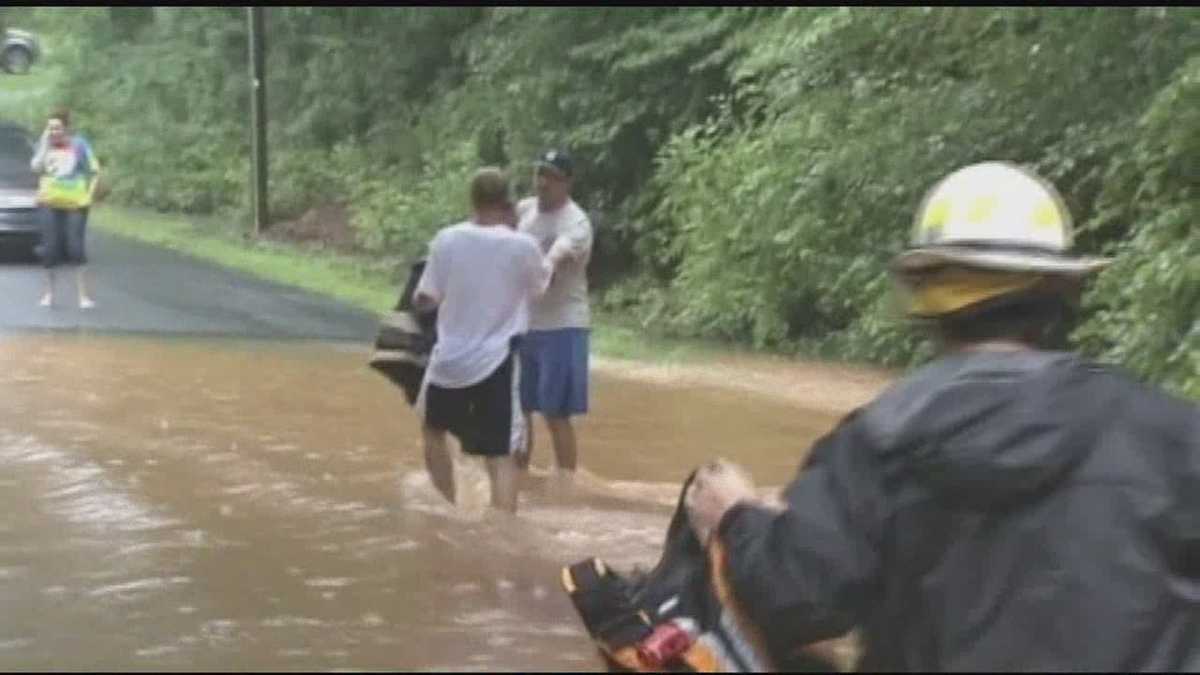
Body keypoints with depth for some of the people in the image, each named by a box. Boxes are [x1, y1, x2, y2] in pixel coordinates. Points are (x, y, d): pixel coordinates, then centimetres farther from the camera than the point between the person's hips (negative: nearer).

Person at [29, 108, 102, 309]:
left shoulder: (79, 144, 1)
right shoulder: (44, 145, 7)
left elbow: (95, 171, 5)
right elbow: (36, 167, -8)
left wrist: (89, 195, -5)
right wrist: (45, 144, -10)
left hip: (75, 204, -2)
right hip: (50, 204, 2)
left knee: (76, 248, -6)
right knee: (50, 249, 2)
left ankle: (83, 295, 0)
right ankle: (49, 293, 15)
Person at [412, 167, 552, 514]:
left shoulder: (446, 239, -6)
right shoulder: (523, 245, -8)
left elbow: (424, 299, -1)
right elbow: (540, 284, 12)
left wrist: (417, 296, 23)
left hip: (450, 359, 2)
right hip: (497, 362, -2)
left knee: (434, 430, 28)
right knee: (502, 456, -2)